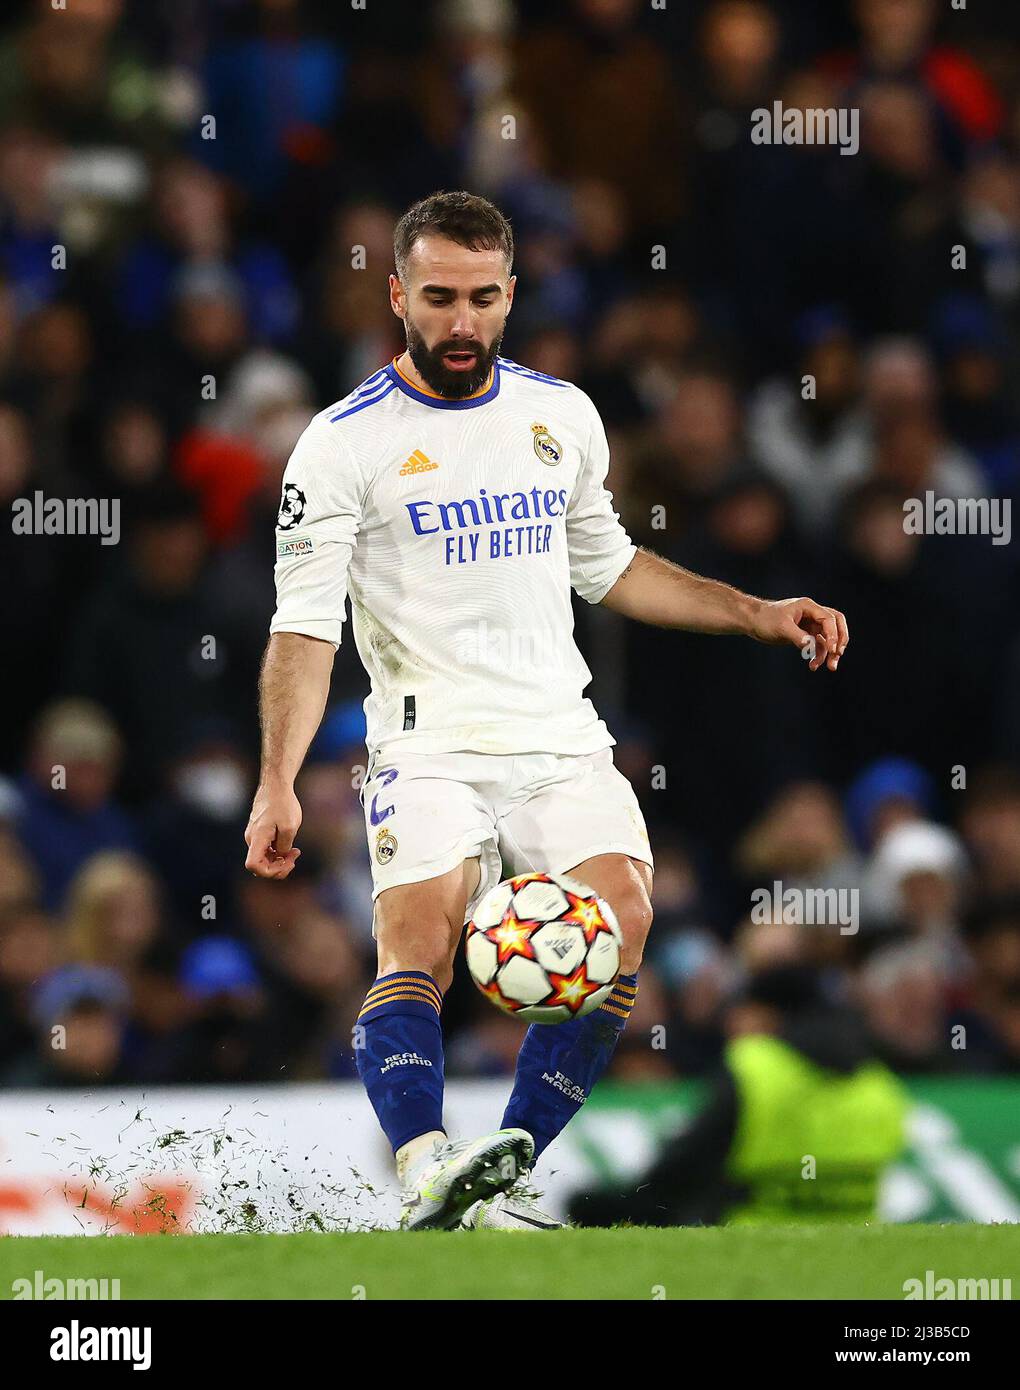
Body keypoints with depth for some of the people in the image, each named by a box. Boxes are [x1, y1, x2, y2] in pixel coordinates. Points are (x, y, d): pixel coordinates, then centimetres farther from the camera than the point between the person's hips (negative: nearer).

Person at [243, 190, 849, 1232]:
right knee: (419, 943, -26)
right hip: (430, 744, -4)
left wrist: (758, 616, 20)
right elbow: (305, 626, -4)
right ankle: (428, 1178, -43)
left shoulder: (561, 414, 13)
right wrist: (278, 782, -16)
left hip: (560, 742, 4)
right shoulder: (345, 443, -1)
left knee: (620, 918, -21)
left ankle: (503, 1172, -20)